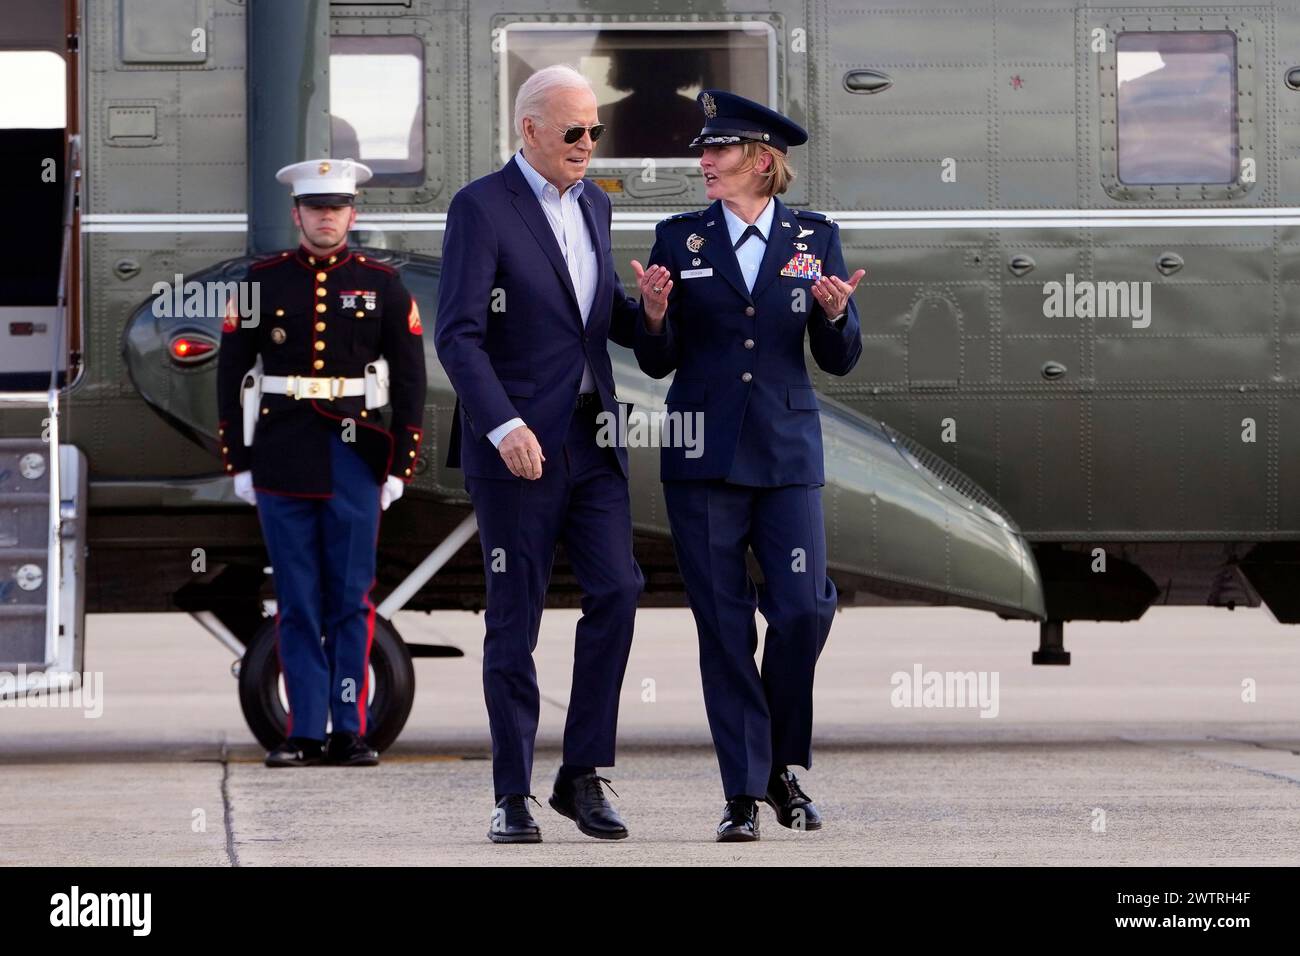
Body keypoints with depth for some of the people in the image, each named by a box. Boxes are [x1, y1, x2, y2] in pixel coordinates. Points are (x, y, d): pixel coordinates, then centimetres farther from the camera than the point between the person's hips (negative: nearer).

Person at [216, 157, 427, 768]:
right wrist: (238, 463, 1)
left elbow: (409, 381, 6)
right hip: (283, 459, 0)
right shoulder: (262, 282, 4)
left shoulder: (382, 286, 4)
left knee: (350, 599, 0)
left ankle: (349, 732, 4)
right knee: (297, 602, 2)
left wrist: (400, 465, 1)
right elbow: (230, 375, 6)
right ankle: (304, 734, 4)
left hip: (354, 458, 0)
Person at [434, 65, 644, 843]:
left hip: (592, 435, 6)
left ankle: (582, 774, 0)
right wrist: (503, 426, -26)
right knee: (515, 617, -1)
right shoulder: (481, 209, -9)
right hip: (517, 440, -6)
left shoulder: (592, 203, 13)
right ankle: (513, 796, 6)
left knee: (616, 588, -8)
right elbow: (458, 335, -15)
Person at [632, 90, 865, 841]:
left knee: (804, 608, -9)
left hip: (786, 450, 0)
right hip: (703, 454, 0)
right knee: (723, 625, -1)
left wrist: (834, 312, -16)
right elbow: (658, 362, 5)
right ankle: (744, 793, 4)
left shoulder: (815, 238, 6)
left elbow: (839, 361, 5)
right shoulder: (680, 239, 5)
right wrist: (655, 313, -16)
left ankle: (782, 764, 13)